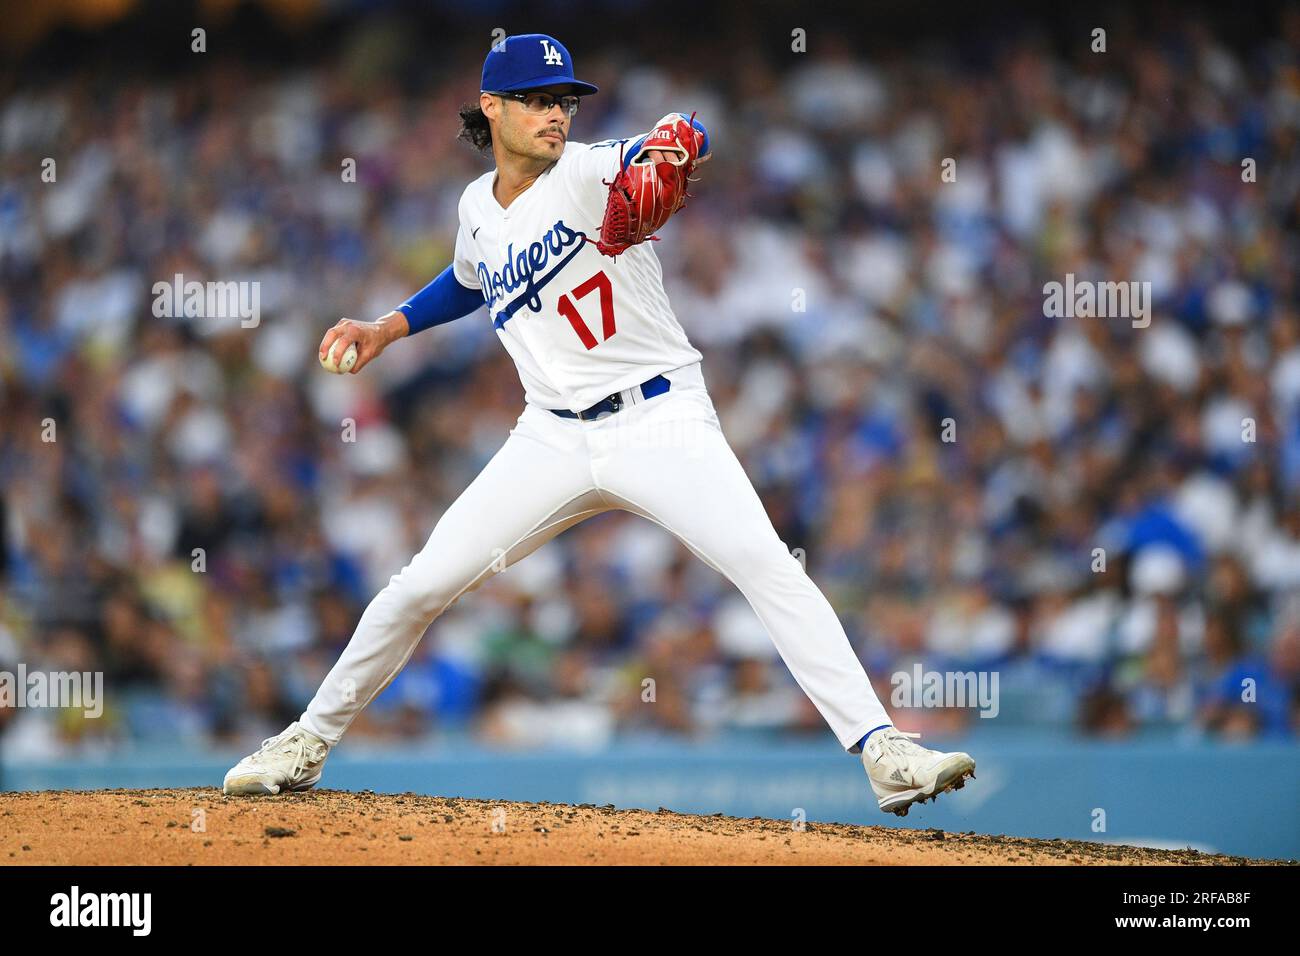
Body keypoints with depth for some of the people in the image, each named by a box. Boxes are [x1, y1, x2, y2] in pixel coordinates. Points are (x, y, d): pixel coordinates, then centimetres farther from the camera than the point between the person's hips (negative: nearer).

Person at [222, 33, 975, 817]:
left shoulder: (588, 174, -10)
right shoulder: (480, 207, 8)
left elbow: (690, 140, -32)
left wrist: (668, 146, -55)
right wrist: (388, 328, 21)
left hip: (661, 420, -4)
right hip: (554, 440, 4)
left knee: (768, 566, -22)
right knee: (425, 584, 0)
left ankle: (882, 750, -24)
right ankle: (310, 742, 17)